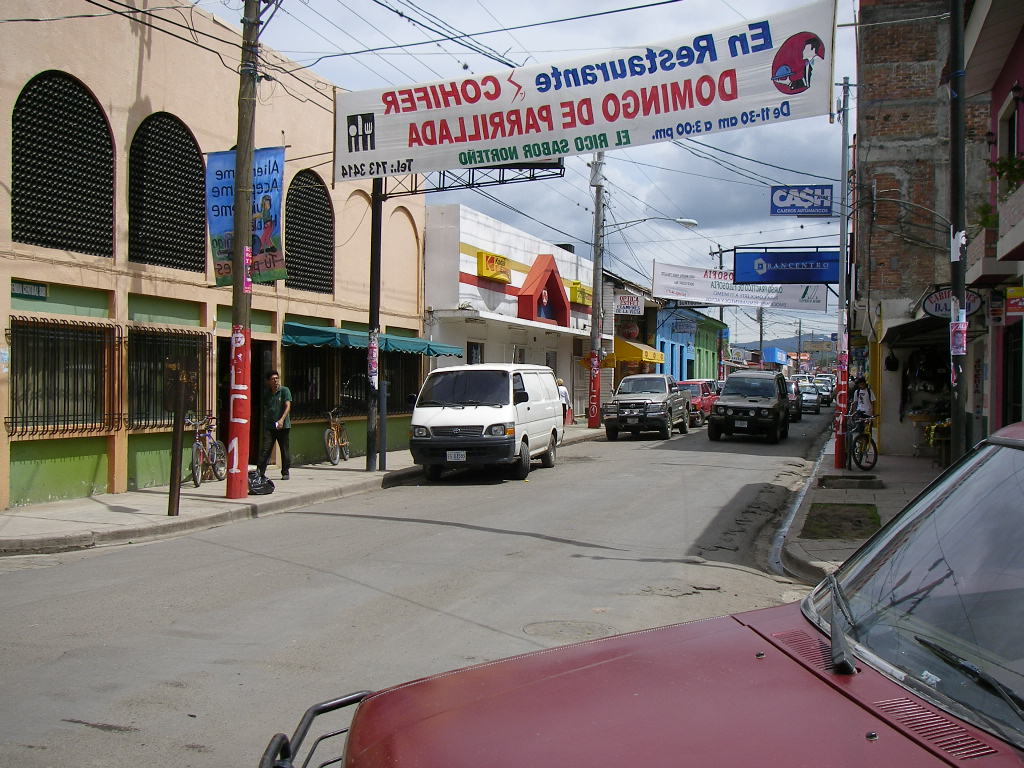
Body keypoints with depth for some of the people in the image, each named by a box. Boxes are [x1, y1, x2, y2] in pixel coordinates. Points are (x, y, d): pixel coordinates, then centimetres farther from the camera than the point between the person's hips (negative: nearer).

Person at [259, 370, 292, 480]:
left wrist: (282, 420, -26)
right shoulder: (266, 394, 11)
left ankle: (285, 473, 15)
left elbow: (288, 406, -12)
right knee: (266, 449, -6)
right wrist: (264, 424, 15)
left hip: (283, 426, -3)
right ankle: (261, 472, -7)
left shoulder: (285, 391, -2)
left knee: (285, 450, 4)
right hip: (269, 426, 3)